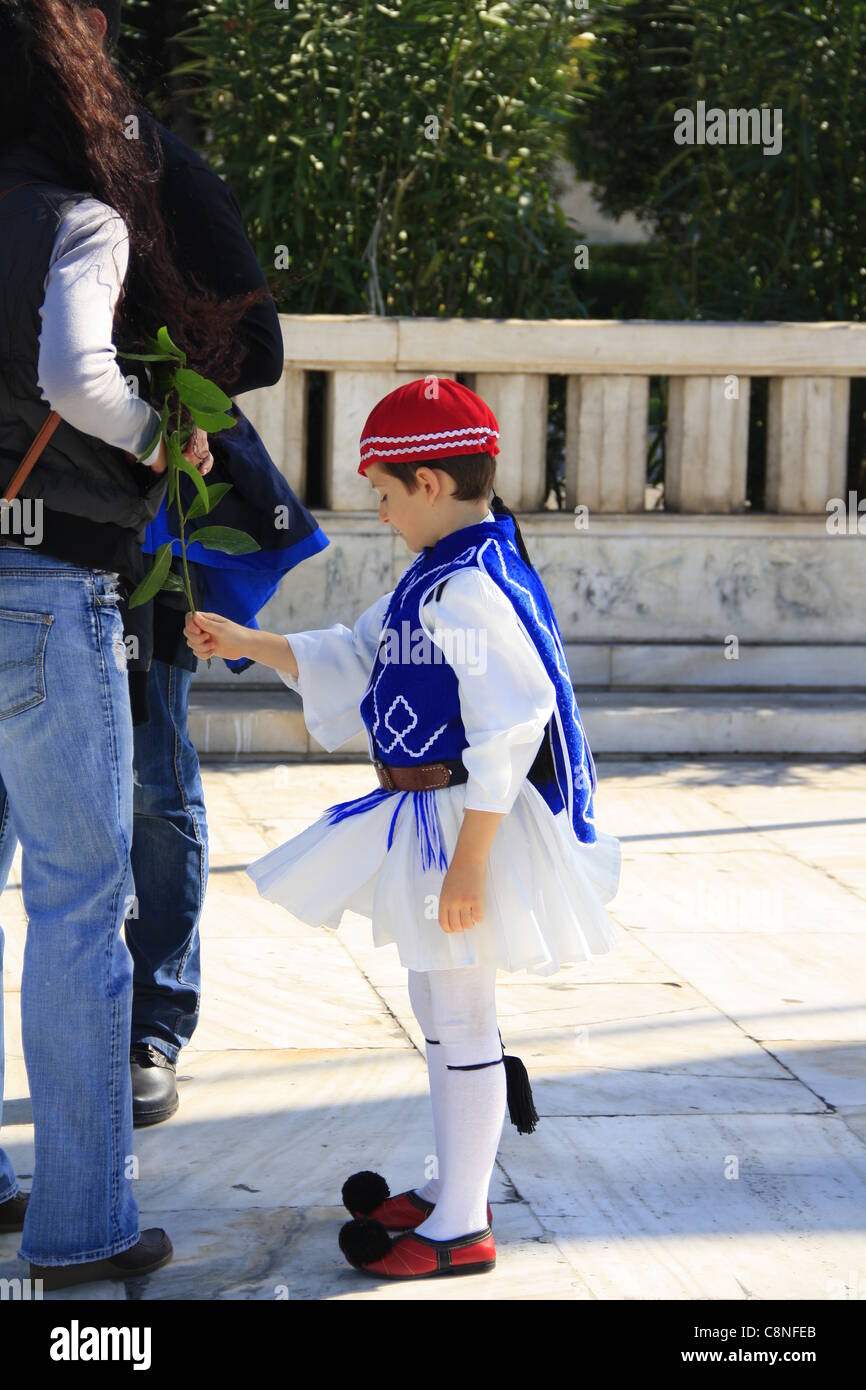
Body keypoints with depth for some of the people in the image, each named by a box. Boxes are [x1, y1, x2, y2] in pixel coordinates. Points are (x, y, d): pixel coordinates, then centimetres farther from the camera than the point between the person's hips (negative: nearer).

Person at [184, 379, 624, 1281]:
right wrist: (242, 643, 17)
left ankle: (461, 1230, 8)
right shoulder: (434, 580, 10)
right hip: (425, 820, 11)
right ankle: (450, 1190, 34)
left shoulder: (472, 589, -23)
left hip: (466, 824, -11)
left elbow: (508, 734, -27)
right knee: (441, 1012, 20)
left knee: (459, 1020, -1)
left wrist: (469, 862, -26)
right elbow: (351, 659, 23)